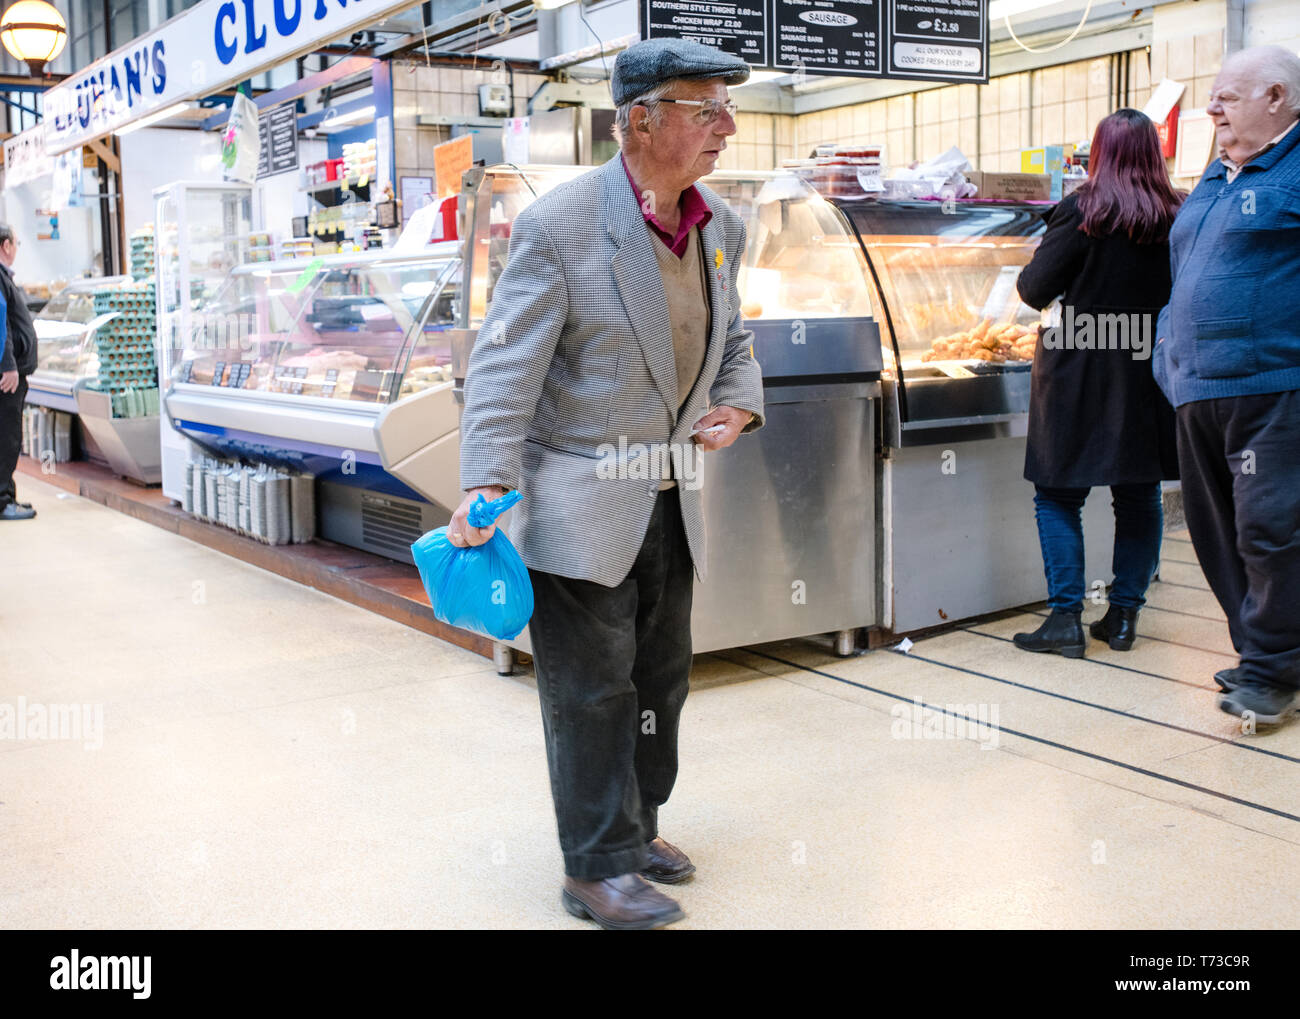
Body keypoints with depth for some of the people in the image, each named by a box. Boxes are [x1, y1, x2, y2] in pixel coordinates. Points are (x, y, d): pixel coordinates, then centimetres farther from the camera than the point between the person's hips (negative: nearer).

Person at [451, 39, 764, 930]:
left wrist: (739, 403, 0)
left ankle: (636, 827, 37)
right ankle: (599, 868, 15)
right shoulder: (559, 226, -17)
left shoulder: (722, 228, 4)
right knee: (591, 687, 1)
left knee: (661, 675, 18)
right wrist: (485, 488, -26)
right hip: (580, 504, -7)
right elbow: (505, 368, -18)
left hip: (671, 503, 8)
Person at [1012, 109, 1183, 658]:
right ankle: (1124, 615, 17)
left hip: (1081, 370, -4)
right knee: (1139, 495, 12)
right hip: (1153, 371, 4)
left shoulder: (1082, 211, -11)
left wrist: (1036, 259, 11)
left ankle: (1066, 618, 1)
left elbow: (1035, 290, -8)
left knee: (1059, 494, 4)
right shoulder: (1178, 216, 0)